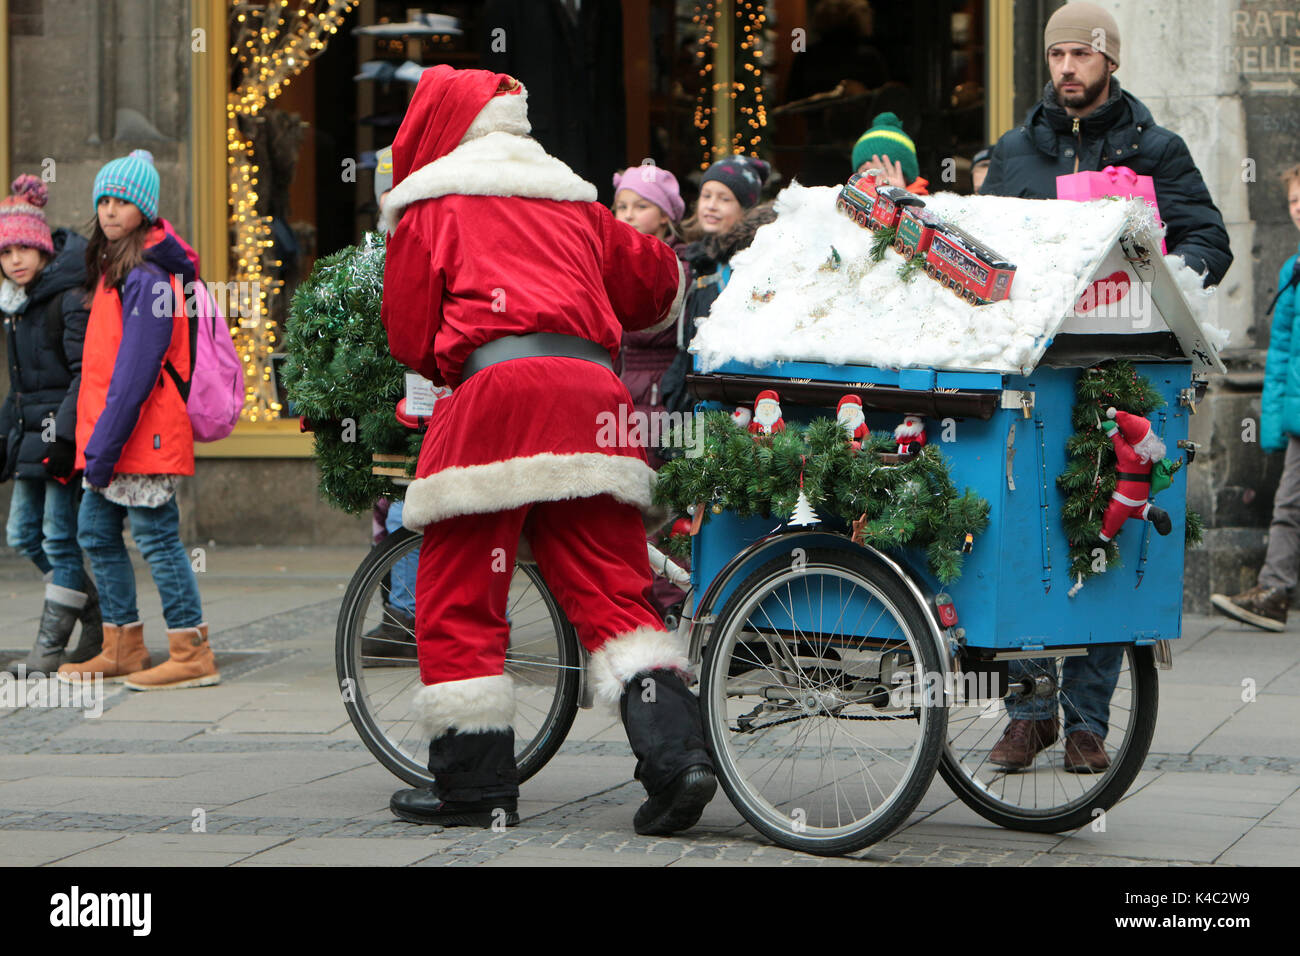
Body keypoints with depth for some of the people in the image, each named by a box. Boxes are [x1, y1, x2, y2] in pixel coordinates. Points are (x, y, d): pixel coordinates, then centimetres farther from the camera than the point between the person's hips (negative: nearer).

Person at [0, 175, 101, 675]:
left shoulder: (71, 295, -13)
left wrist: (63, 435, -24)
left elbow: (86, 373, -18)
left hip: (68, 430, -9)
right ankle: (100, 620, 19)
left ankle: (51, 645, -3)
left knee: (60, 537, -7)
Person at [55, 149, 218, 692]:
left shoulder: (148, 276, -15)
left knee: (156, 538, -6)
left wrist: (107, 443, -22)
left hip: (140, 434, -10)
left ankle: (192, 656, -2)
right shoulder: (113, 266, 15)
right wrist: (96, 441, 18)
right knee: (96, 534, 13)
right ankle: (122, 648, 20)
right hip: (107, 434, 10)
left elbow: (137, 367, -20)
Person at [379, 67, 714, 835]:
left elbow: (410, 339, 12)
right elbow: (659, 278, 33)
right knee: (612, 589, 4)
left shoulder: (431, 209, 13)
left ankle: (473, 787, 4)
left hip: (495, 389, -5)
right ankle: (677, 752, -11)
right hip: (594, 393, 5)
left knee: (459, 599, 3)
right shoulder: (572, 202, 27)